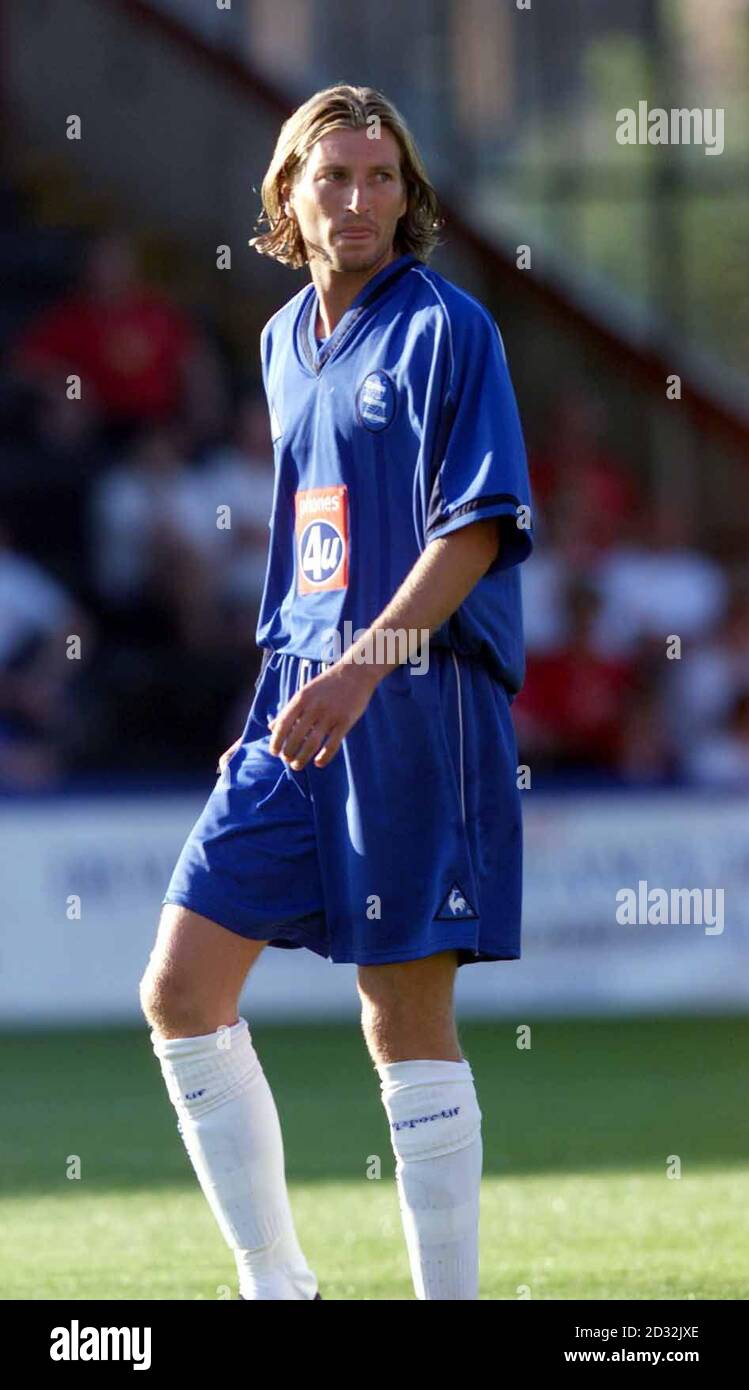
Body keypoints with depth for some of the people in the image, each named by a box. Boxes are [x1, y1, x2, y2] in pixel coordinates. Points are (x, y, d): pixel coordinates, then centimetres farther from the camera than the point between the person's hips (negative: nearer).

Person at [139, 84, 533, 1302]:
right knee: (183, 990, 1)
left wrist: (365, 665, -24)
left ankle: (448, 1298, 2)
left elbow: (479, 526, -16)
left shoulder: (444, 329, -7)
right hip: (295, 700, 7)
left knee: (406, 1017, -5)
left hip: (416, 705, -7)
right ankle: (275, 1283, 9)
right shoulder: (286, 343, 15)